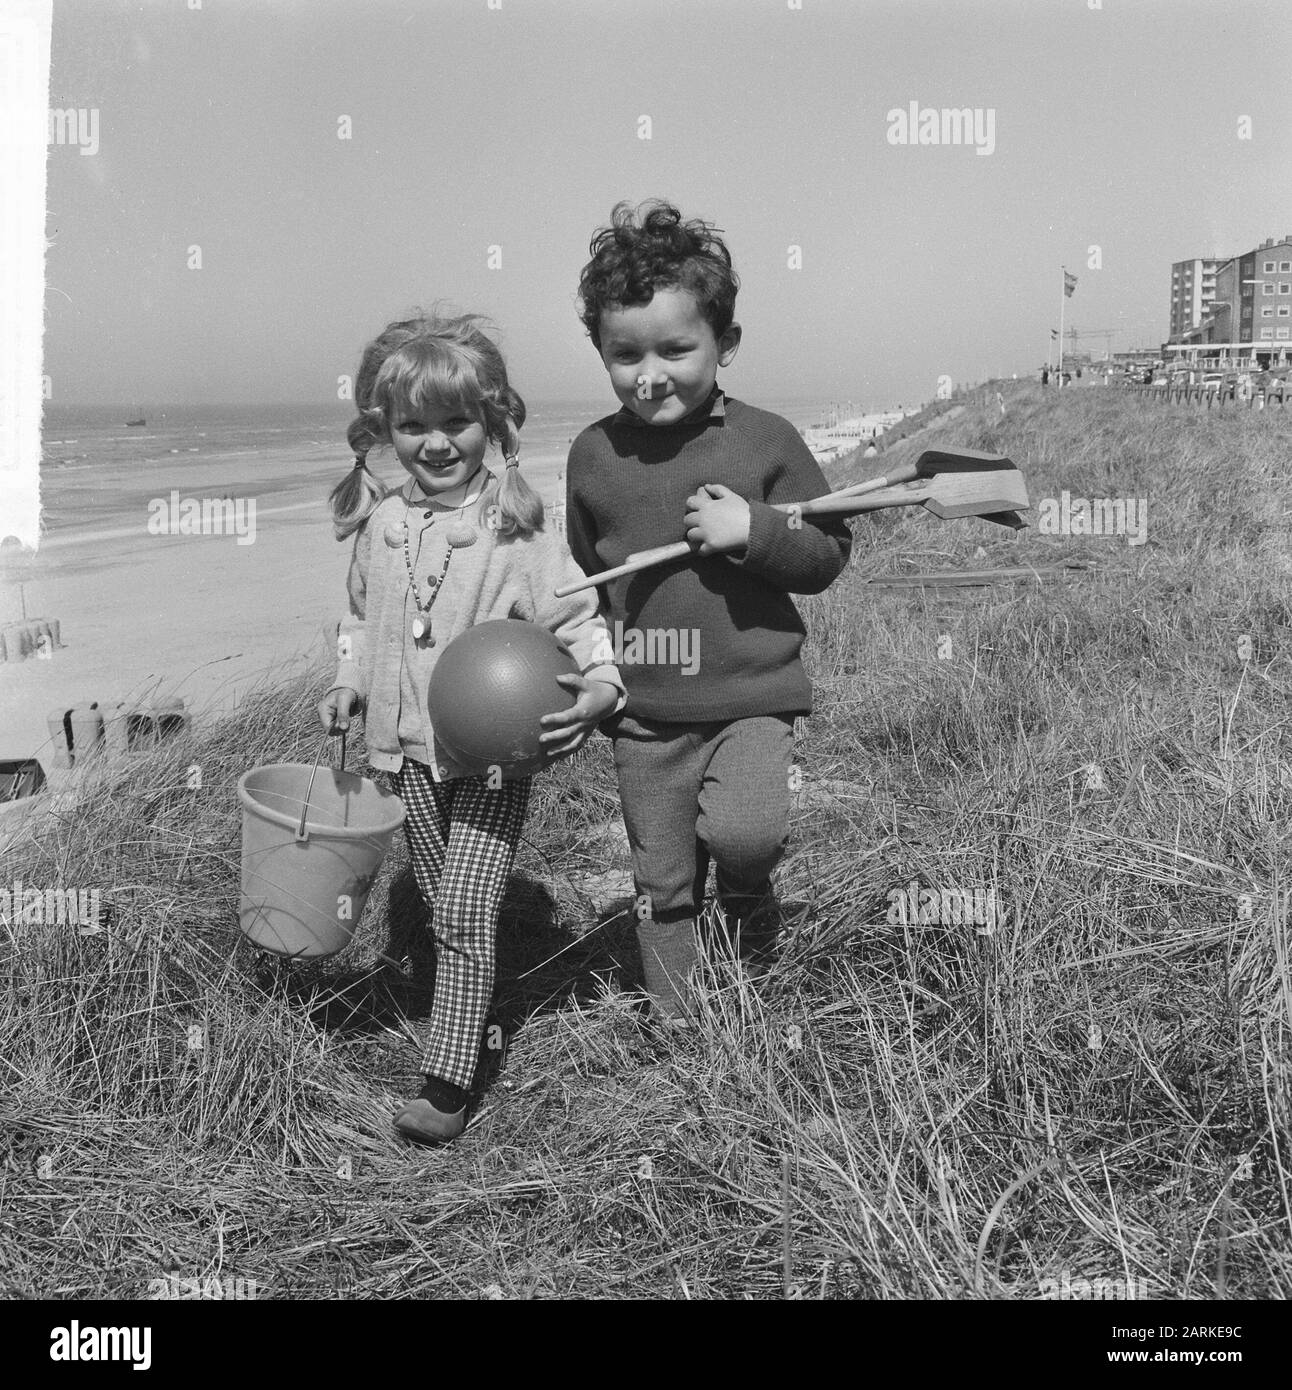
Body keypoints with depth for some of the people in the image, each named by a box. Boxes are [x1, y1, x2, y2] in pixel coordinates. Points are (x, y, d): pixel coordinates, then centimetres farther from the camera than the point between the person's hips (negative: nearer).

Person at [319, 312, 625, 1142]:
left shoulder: (516, 530, -13)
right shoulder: (379, 526, 3)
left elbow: (578, 616, -13)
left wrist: (602, 687, -30)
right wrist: (349, 685, 4)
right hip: (409, 752, 5)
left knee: (467, 914, -7)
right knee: (444, 913, 18)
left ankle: (449, 1083, 1)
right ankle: (467, 1013, 38)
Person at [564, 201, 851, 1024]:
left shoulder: (766, 441, -6)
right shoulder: (594, 455, 2)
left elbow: (829, 553, -2)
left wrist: (754, 530, -19)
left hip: (751, 697, -2)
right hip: (643, 713, 3)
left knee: (742, 830, -26)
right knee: (662, 886, 11)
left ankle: (748, 891, 11)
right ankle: (680, 1030, 31)